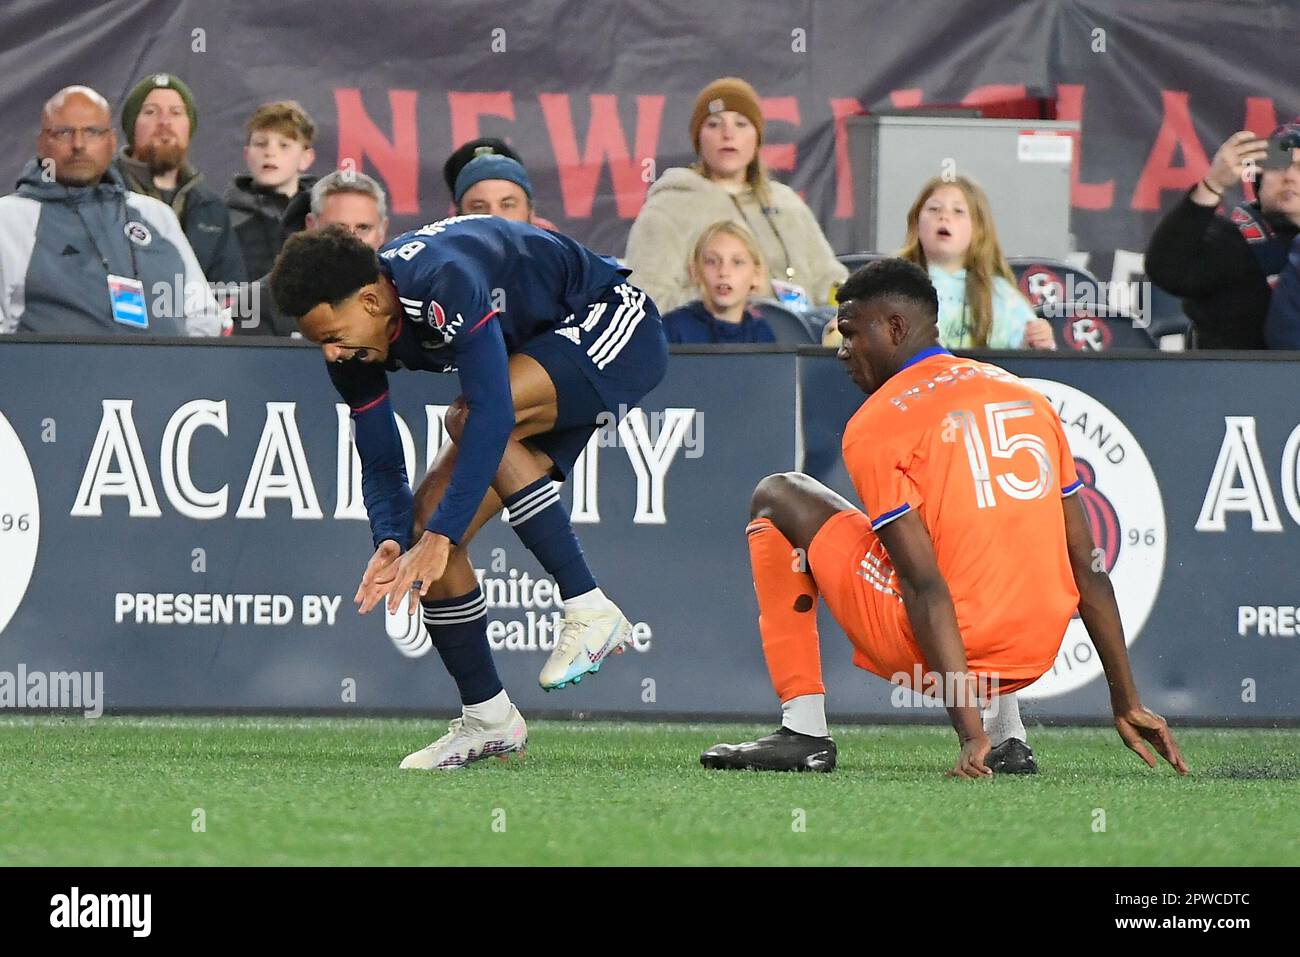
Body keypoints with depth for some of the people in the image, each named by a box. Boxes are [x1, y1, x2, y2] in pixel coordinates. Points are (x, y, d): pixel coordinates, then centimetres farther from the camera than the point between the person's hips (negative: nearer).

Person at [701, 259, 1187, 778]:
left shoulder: (874, 426, -6)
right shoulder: (1029, 399, 13)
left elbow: (927, 586, -16)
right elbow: (1087, 569, 10)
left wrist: (968, 730, -19)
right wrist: (1128, 704, 12)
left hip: (934, 642, -6)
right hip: (1037, 654, 6)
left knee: (778, 497, 12)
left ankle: (804, 733, 3)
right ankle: (1008, 737, 22)